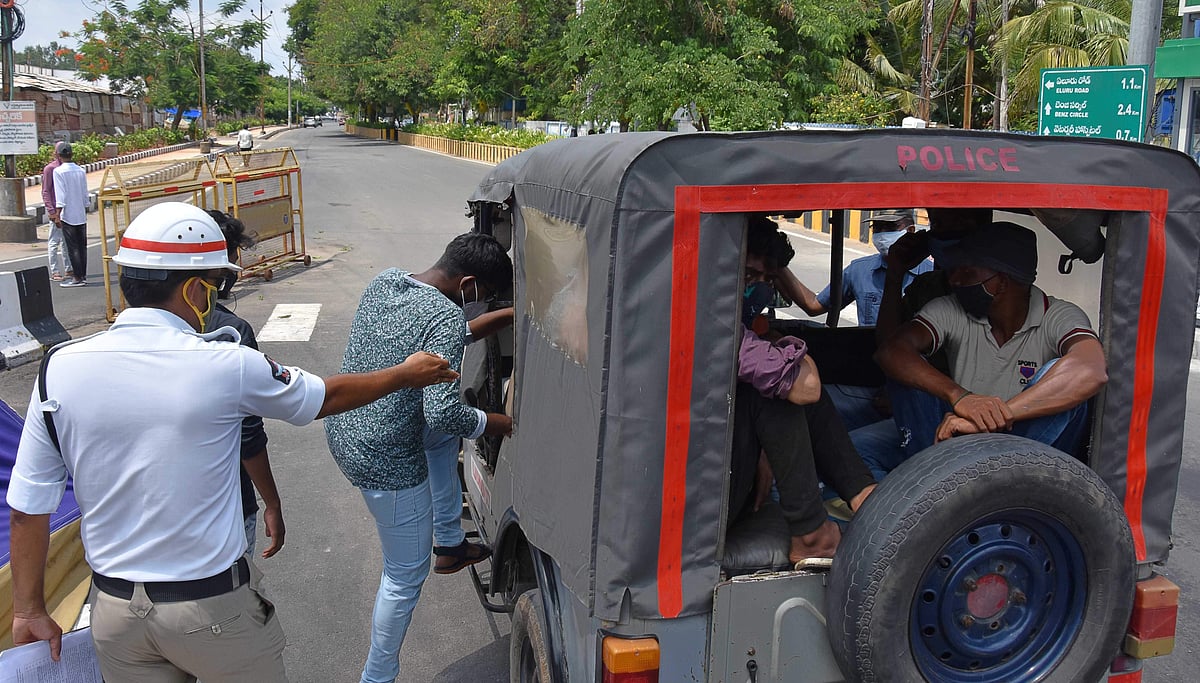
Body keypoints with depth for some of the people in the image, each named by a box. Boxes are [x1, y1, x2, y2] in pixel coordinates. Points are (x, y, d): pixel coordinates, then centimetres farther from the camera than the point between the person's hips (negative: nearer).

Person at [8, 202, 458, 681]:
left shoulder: (59, 368, -8)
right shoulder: (225, 364, -17)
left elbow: (28, 508, -2)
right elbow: (326, 398, 0)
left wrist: (30, 611, 10)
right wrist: (407, 374, 17)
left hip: (115, 609, 4)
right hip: (213, 609, -3)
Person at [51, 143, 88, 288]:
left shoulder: (59, 171, -9)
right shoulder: (81, 171, 7)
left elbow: (61, 196, -14)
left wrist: (57, 215, -11)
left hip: (68, 215, -5)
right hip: (81, 215, 5)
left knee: (72, 247, -3)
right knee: (82, 246, 9)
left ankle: (77, 277, -2)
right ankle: (83, 275, 13)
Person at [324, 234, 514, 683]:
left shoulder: (383, 281, 2)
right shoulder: (446, 316, -23)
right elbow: (442, 410, -29)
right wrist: (500, 424, -12)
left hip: (342, 431, 9)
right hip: (386, 463, -8)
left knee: (443, 433, 32)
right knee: (406, 577, 9)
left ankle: (449, 545, 41)